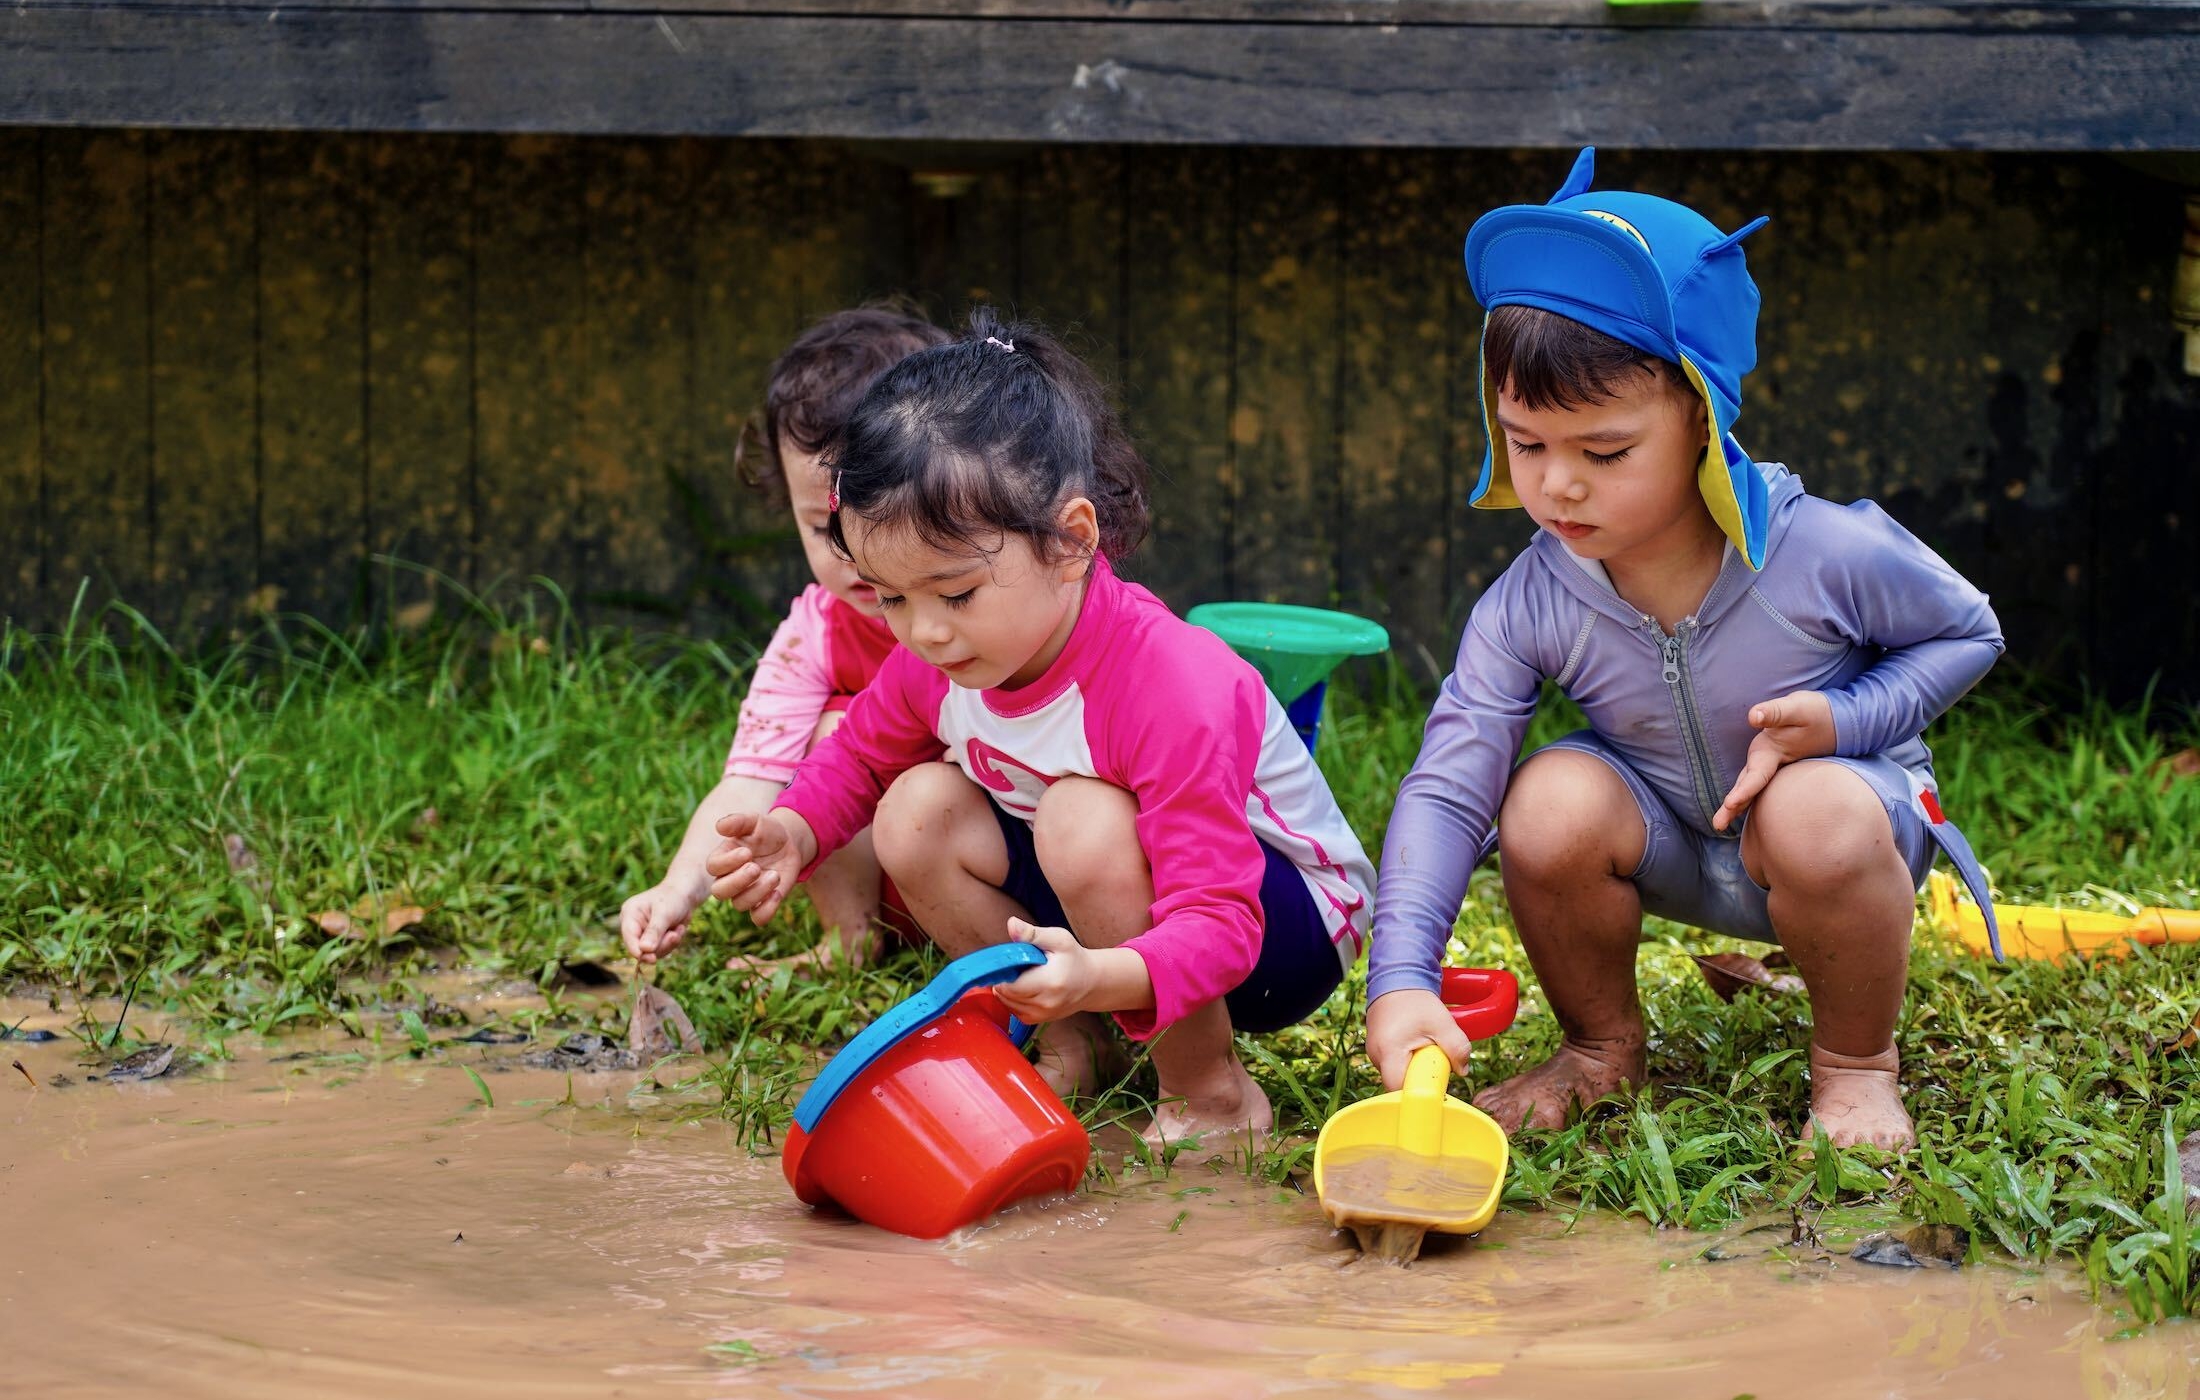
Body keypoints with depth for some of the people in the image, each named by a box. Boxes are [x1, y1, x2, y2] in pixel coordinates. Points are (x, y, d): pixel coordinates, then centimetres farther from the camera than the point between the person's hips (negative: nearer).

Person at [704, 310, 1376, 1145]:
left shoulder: (1173, 691, -35)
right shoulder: (938, 659, -13)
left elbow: (1217, 927, -38)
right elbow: (860, 755, 10)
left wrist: (1098, 976, -59)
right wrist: (794, 832, -14)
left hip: (1290, 920, -7)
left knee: (1084, 821, -34)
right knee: (917, 812, -12)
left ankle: (1211, 1094, -18)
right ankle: (1073, 1045, 0)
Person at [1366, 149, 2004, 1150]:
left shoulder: (1825, 556, -25)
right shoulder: (1530, 609, -19)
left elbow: (1968, 631, -5)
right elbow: (1444, 789, -20)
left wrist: (1842, 719, -25)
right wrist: (1401, 978, -35)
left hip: (1840, 800, -2)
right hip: (1671, 851, 3)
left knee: (1815, 815, -37)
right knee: (1552, 802, -28)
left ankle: (1857, 1061, -7)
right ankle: (1601, 1046, 2)